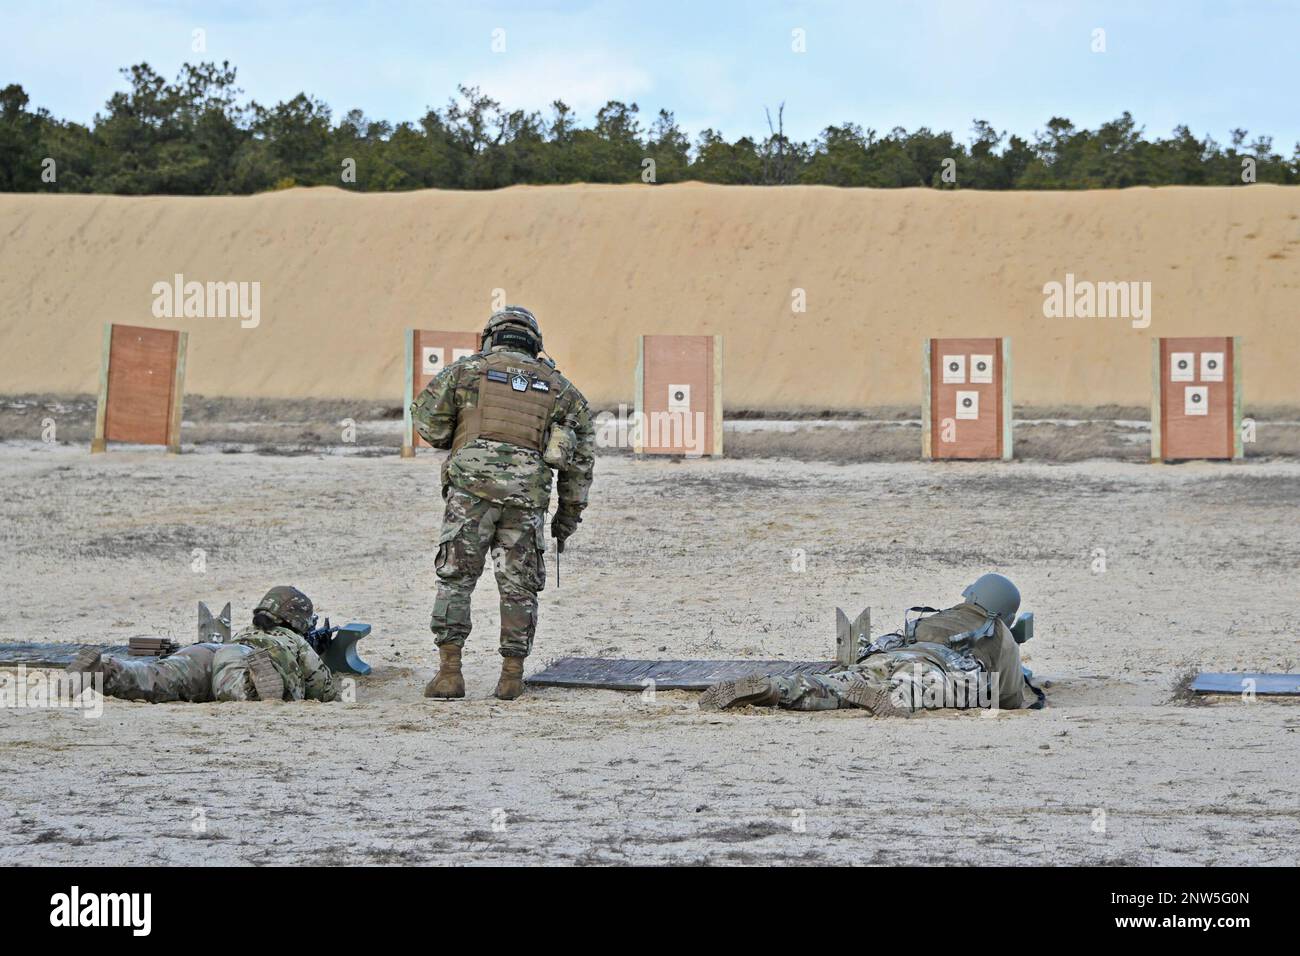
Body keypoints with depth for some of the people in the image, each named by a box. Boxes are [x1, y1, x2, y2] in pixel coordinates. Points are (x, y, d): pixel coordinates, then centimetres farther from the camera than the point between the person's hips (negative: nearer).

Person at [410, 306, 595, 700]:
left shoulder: (467, 371, 10)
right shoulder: (559, 387, 17)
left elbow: (427, 418, 4)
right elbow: (582, 453, 15)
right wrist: (570, 513, 19)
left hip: (471, 489, -2)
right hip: (527, 496, 2)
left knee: (455, 578, 4)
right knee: (519, 586, 10)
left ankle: (449, 672, -2)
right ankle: (512, 676, 9)